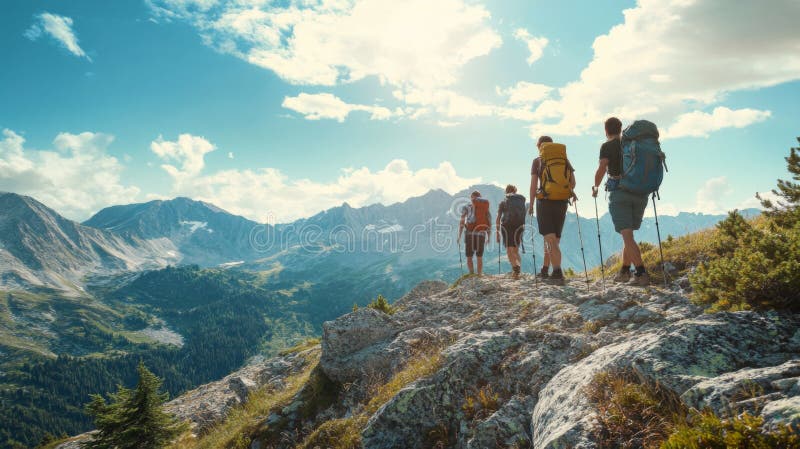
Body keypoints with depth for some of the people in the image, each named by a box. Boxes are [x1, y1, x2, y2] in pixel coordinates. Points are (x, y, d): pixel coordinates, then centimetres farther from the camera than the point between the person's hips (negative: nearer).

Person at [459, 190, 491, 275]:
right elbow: (489, 225, 11)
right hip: (481, 234, 2)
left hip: (470, 234, -2)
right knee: (479, 257, 12)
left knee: (469, 257, 5)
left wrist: (459, 236, 0)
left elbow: (462, 222, -3)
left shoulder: (466, 207, 4)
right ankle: (479, 276, 11)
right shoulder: (486, 209, 12)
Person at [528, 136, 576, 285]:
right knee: (554, 238, 15)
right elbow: (573, 182, 3)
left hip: (544, 201, -4)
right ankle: (545, 269, 25)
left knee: (550, 238, -7)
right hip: (562, 202, 4)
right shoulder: (565, 159, 11)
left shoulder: (538, 161, 3)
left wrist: (531, 205, 2)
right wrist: (570, 192, 22)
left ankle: (557, 272, -21)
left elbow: (533, 184, -4)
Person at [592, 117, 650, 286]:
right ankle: (624, 270, 21)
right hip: (640, 193, 5)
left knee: (627, 235, -8)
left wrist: (596, 187, 2)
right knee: (628, 233, 16)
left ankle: (642, 273, -18)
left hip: (619, 192, -5)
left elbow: (602, 168, -13)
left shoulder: (607, 146, 1)